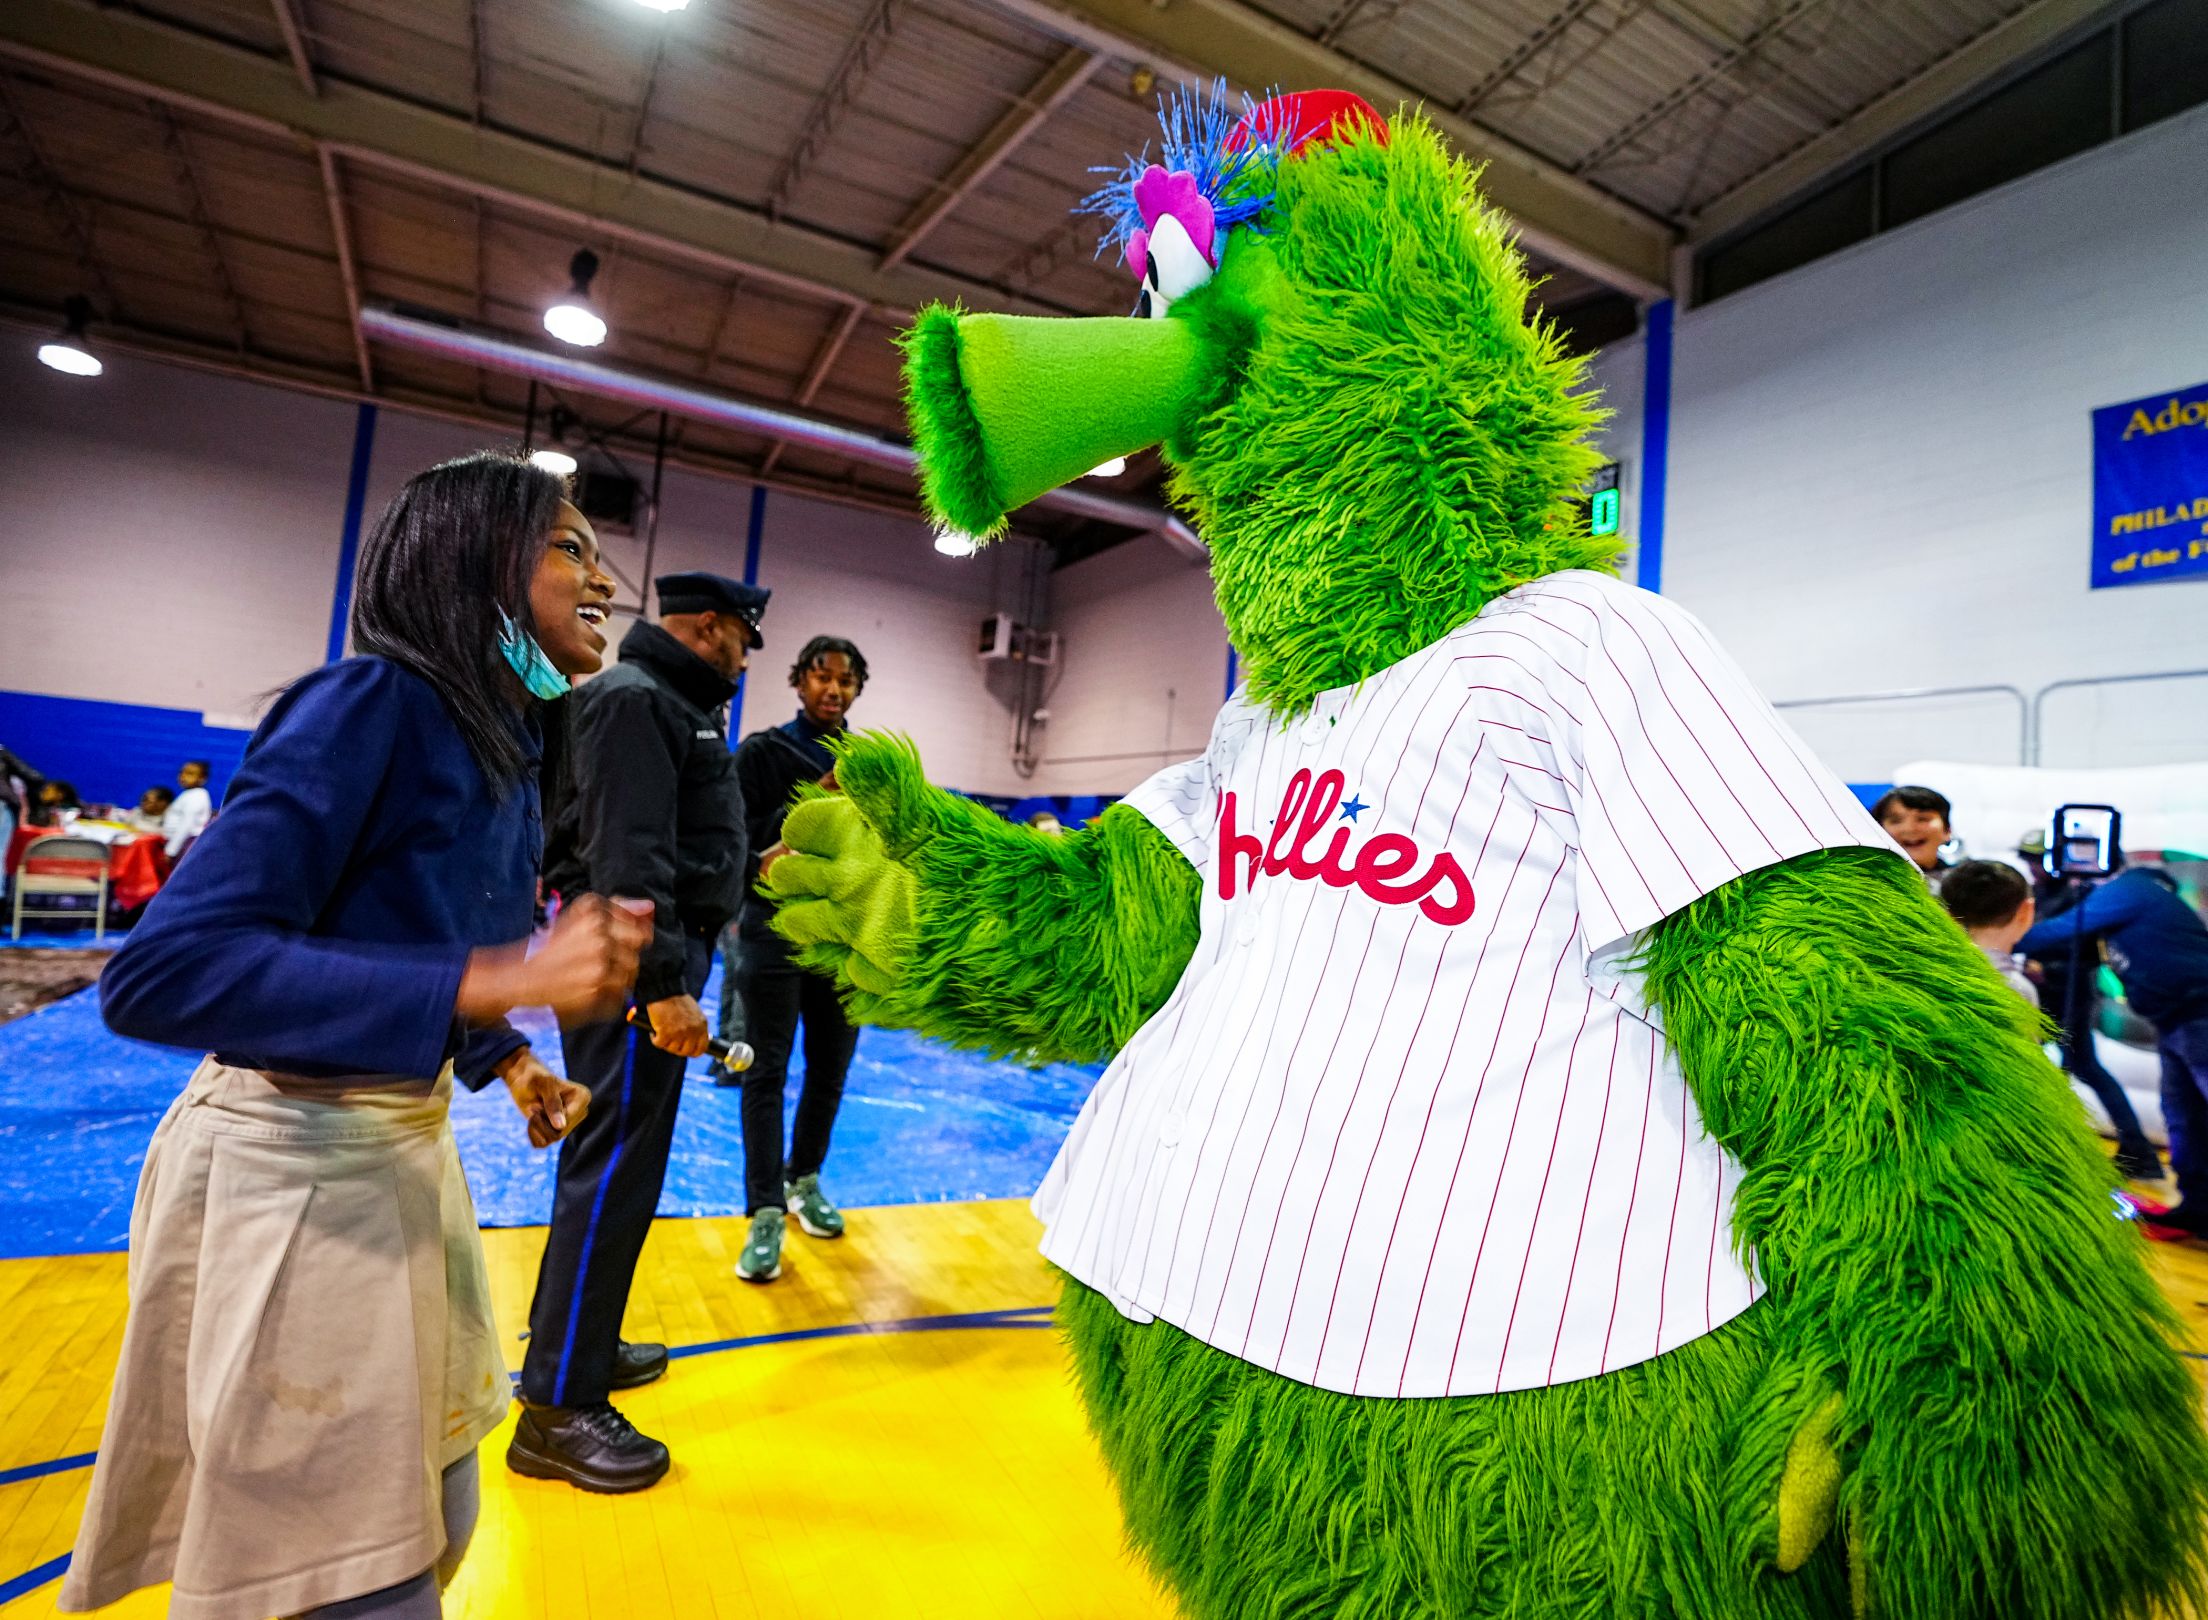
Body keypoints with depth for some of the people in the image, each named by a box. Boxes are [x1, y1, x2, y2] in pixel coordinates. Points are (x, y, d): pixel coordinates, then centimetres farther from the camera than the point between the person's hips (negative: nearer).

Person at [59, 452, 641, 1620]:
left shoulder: (497, 737, 6)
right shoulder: (374, 702, -20)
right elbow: (161, 971, -27)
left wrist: (507, 1061, 2)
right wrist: (502, 980, -34)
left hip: (404, 1152, 8)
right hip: (293, 1174, -8)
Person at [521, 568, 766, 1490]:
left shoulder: (672, 705, 19)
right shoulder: (633, 699, -13)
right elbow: (627, 856, -23)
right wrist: (663, 986, -27)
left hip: (655, 956, 11)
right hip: (634, 962, -11)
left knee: (613, 1158, 18)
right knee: (615, 1166, -6)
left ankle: (574, 1340, 33)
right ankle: (559, 1411, 4)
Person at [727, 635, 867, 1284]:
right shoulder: (764, 752, -1)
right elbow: (743, 842, -9)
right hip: (776, 934, -4)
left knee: (829, 1071, 11)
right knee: (767, 1075, -2)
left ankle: (803, 1181, 30)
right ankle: (766, 1215, 5)